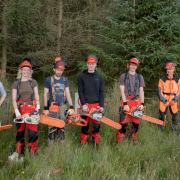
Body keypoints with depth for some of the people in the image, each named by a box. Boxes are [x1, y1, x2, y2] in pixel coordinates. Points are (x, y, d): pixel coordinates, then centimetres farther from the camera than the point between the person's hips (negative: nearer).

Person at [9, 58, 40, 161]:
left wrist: (37, 108, -11)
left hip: (32, 110, -1)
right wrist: (17, 112, -13)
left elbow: (37, 97, 4)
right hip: (20, 110, 1)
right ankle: (19, 153, 19)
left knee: (33, 132, -6)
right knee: (20, 132, 8)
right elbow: (14, 99, 0)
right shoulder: (16, 84, 5)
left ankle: (33, 154, 1)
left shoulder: (33, 82, 6)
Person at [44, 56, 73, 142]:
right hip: (52, 107, -3)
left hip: (62, 106, 3)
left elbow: (67, 94, 8)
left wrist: (71, 107, 0)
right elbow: (45, 95, 0)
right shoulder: (48, 80, -1)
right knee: (52, 127, -4)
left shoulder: (65, 80, 9)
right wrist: (45, 108, -5)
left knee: (62, 126, 8)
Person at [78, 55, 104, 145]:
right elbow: (80, 92, -1)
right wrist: (83, 104, -11)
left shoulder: (99, 77, 9)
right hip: (86, 105, -2)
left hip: (96, 104, 2)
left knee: (97, 123, 3)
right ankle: (83, 142, 14)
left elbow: (101, 92, 8)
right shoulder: (82, 76, 3)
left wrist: (101, 105, -1)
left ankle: (96, 142, 16)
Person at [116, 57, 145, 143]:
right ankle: (119, 141, 0)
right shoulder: (123, 76, 4)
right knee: (123, 121, -7)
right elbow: (122, 91, -2)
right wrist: (125, 103, -10)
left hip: (137, 102, 3)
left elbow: (141, 91, 10)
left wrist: (142, 103, 0)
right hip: (126, 101, -3)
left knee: (136, 122, 5)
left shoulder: (140, 77, 12)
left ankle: (134, 139, 17)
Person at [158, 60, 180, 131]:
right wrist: (164, 100, -12)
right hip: (164, 101, -1)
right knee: (162, 114, 3)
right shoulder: (162, 80, -4)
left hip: (173, 101, 1)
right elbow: (160, 91, -3)